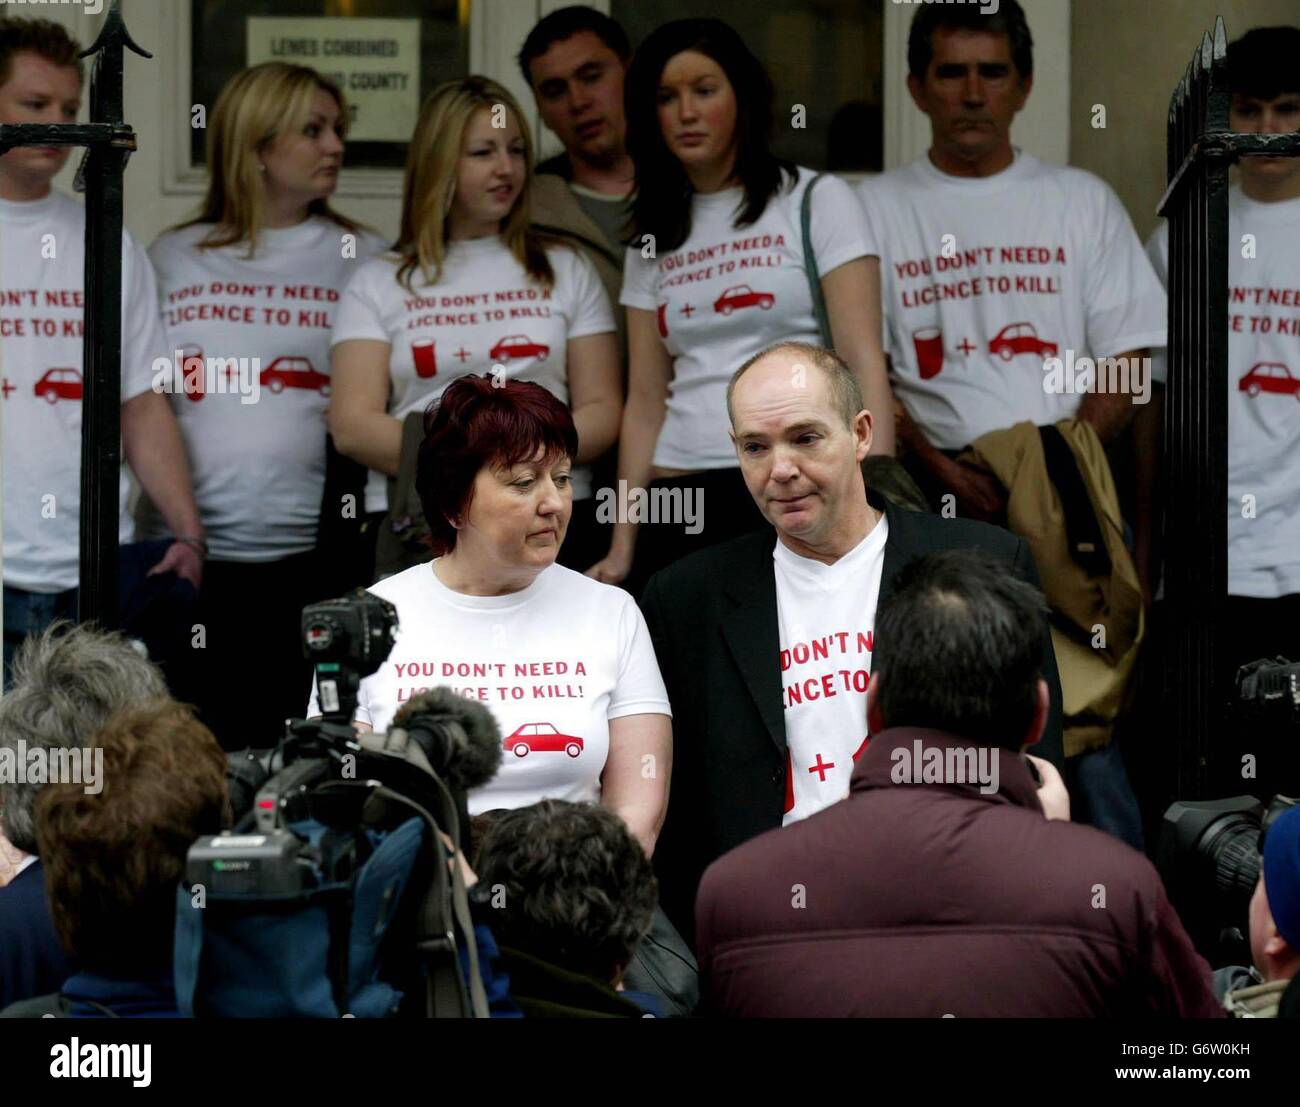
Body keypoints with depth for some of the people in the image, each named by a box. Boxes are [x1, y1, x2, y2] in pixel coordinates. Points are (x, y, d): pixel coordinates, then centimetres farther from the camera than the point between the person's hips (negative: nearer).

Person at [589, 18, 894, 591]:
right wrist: (622, 545, 5)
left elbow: (864, 362, -6)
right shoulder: (654, 240, 16)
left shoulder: (818, 202, 3)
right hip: (681, 504, 4)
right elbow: (646, 402, 14)